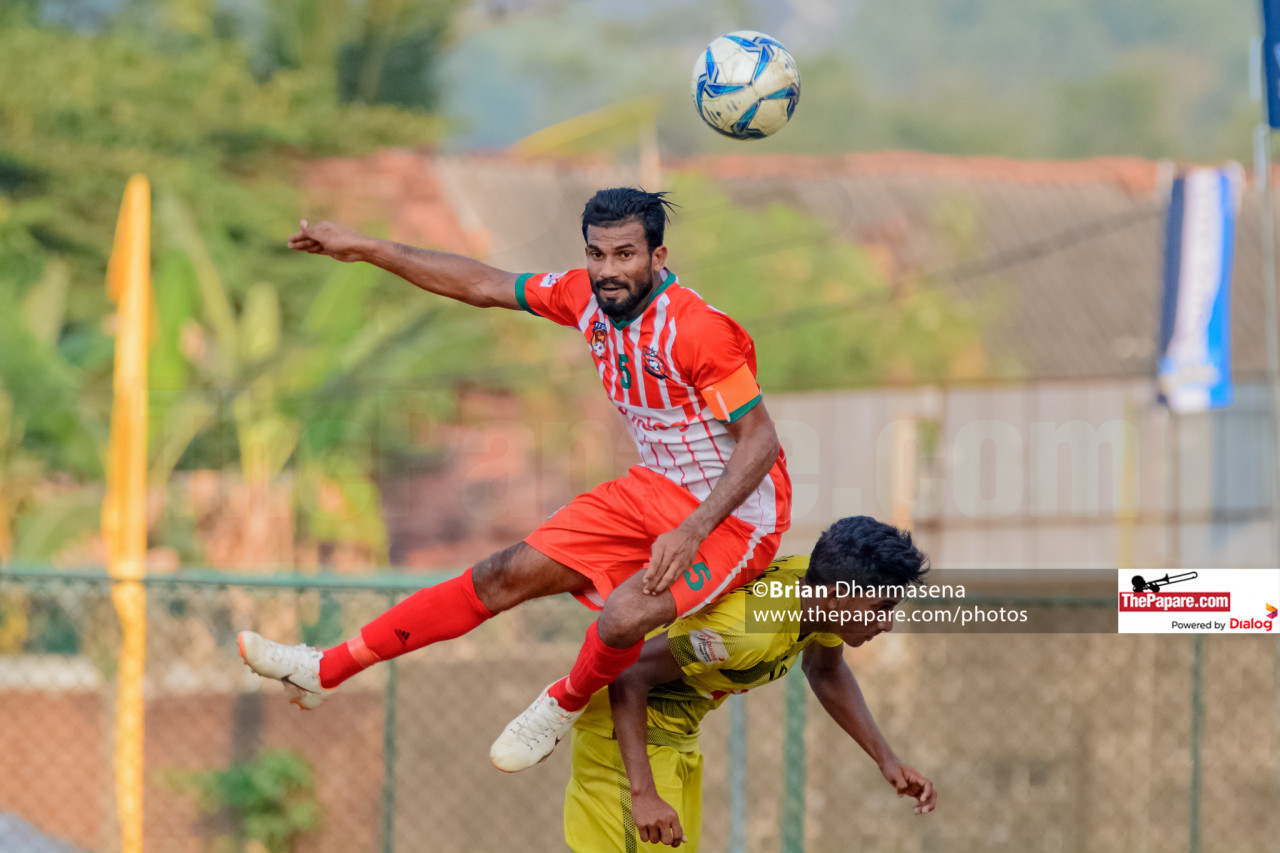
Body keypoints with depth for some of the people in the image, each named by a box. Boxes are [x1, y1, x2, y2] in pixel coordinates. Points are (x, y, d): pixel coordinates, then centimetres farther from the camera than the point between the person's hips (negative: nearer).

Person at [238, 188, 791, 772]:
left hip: (733, 512, -7)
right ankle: (326, 670, 9)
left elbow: (760, 440, -23)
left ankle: (565, 704, 5)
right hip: (654, 490, 7)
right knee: (507, 575, 2)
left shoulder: (699, 331, -26)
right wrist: (367, 250, 5)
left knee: (623, 617, -31)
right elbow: (485, 287, 6)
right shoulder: (586, 297, -5)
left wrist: (691, 532, -32)